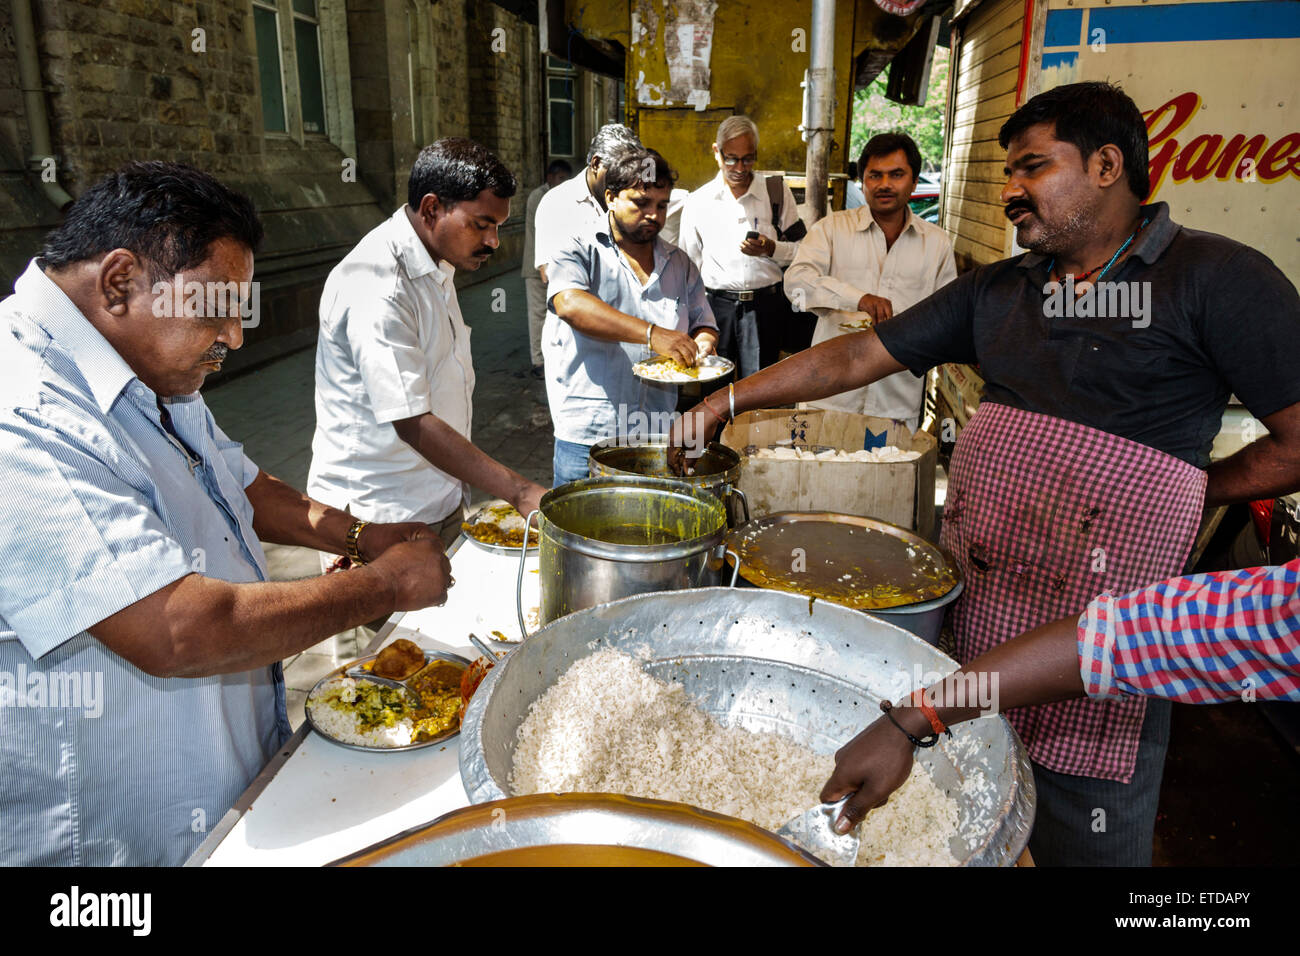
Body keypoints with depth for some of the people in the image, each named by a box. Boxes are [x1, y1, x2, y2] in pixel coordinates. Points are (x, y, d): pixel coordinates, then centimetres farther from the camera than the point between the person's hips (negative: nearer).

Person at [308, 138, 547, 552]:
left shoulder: (436, 265, 8)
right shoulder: (376, 288, -24)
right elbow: (413, 423, -27)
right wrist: (519, 491, -29)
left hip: (441, 499, 9)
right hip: (378, 517, -8)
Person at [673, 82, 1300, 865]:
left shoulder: (1214, 278, -5)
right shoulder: (997, 292, 10)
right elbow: (855, 358, 9)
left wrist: (1189, 494, -1)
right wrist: (725, 402, 5)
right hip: (972, 604, 5)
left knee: (1082, 838, 9)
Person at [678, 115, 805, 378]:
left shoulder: (777, 191, 7)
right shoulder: (697, 201, 9)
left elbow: (802, 250, 8)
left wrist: (771, 249, -11)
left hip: (765, 305, -1)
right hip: (714, 305, 1)